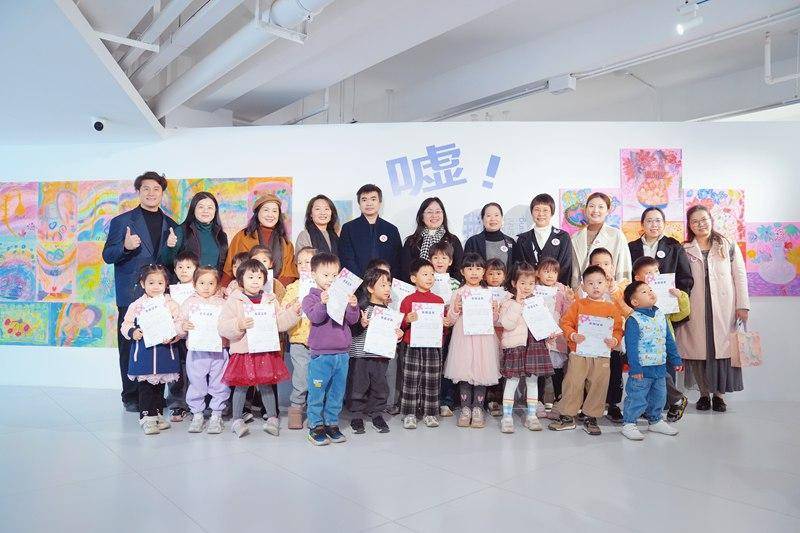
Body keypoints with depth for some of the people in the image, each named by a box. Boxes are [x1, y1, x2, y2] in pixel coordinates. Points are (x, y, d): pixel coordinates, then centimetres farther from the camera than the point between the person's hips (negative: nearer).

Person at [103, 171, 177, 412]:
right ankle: (131, 396, 11)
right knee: (130, 345, 1)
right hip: (132, 294, -2)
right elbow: (108, 256, 0)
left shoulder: (170, 225, 15)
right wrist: (125, 247, -20)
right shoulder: (121, 221, 6)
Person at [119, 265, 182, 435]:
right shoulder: (136, 305, 3)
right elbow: (125, 324, 7)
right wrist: (132, 332, -13)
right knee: (145, 385, 0)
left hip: (164, 349, 1)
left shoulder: (171, 304, 1)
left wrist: (172, 336, -19)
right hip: (143, 350, -1)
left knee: (160, 384, 13)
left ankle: (157, 414, 27)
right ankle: (146, 417, 8)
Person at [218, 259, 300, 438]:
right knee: (241, 386, 5)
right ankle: (237, 420, 18)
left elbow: (279, 323, 9)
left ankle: (272, 418, 20)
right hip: (243, 352, -2)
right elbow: (223, 328, -7)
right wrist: (238, 325, -24)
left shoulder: (270, 300, 8)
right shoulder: (234, 301, -2)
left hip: (266, 351, 2)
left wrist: (292, 313, -5)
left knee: (266, 385, 9)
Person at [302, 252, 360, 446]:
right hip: (320, 355, -4)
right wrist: (323, 303, -36)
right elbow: (315, 317, -19)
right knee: (317, 393, 3)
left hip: (342, 354, 4)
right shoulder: (311, 298, -2)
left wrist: (353, 306, -16)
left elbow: (353, 320, 3)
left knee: (337, 392, 13)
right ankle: (316, 426, 16)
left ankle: (332, 423, 26)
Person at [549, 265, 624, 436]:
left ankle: (591, 418, 23)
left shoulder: (612, 309, 6)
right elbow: (565, 322, 0)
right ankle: (567, 417, 16)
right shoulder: (578, 304, 1)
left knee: (598, 386, 7)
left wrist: (614, 340, -11)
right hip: (579, 353, -1)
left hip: (602, 356, 2)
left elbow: (618, 330, 8)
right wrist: (573, 335, -16)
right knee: (572, 384, 3)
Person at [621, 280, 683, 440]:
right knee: (637, 397, -1)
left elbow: (669, 340, 16)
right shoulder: (633, 320, -15)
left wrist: (675, 359, 15)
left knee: (659, 396, 19)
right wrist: (635, 368, -20)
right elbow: (631, 346, -17)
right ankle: (629, 424, 12)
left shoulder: (661, 316, 8)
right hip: (642, 368, -7)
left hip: (660, 367, 7)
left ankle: (655, 421, 36)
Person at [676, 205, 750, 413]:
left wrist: (742, 305, 0)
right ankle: (704, 393, 15)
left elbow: (740, 277, 6)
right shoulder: (684, 250, 7)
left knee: (723, 348, 0)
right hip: (695, 310, 0)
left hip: (723, 309, 0)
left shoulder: (728, 247, 8)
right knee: (698, 349, 1)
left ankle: (719, 393, 13)